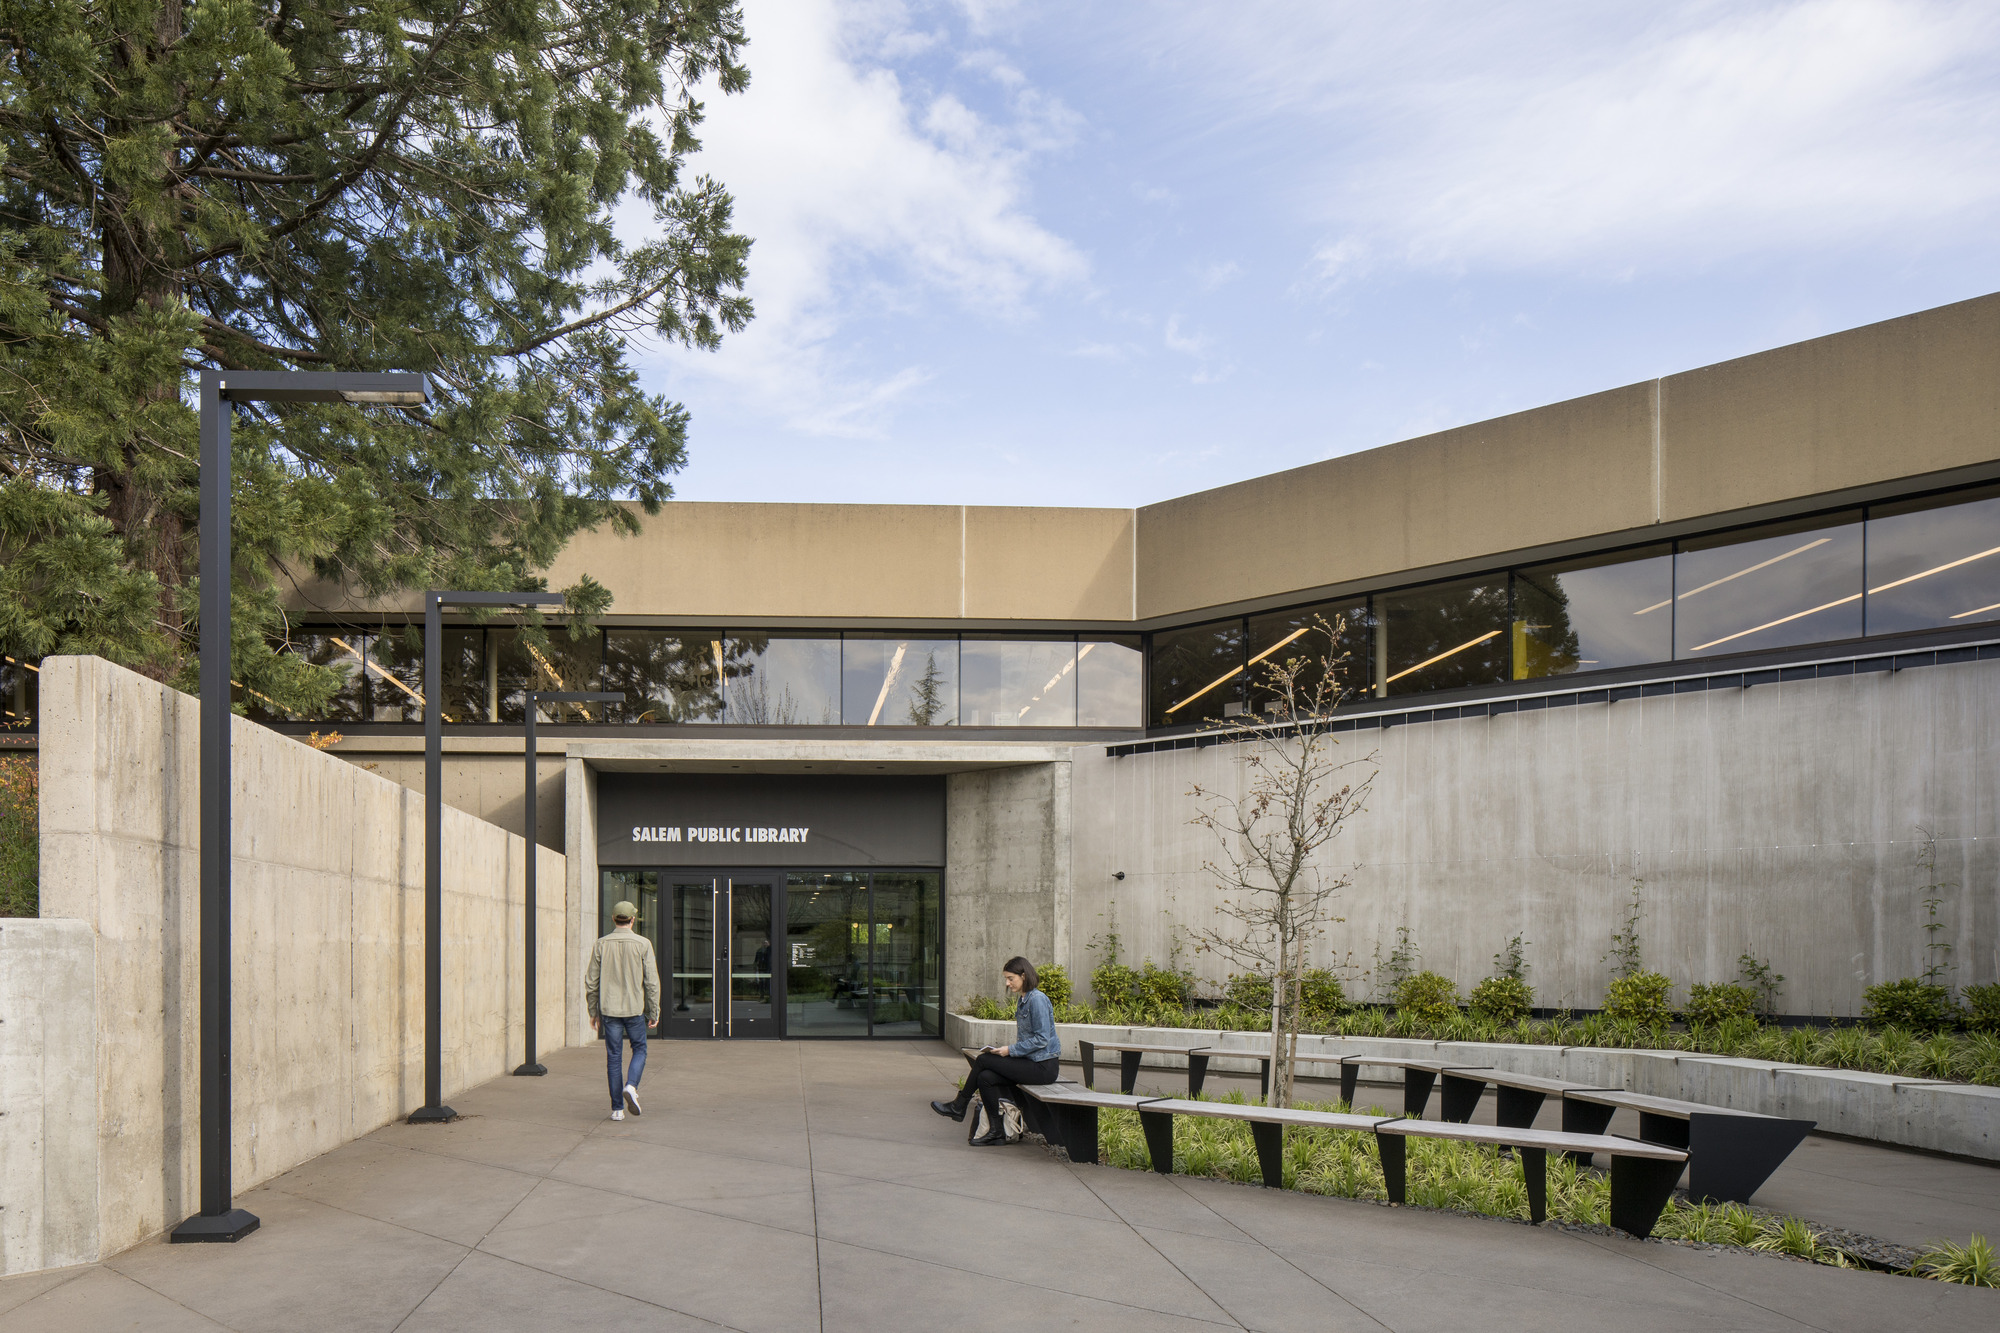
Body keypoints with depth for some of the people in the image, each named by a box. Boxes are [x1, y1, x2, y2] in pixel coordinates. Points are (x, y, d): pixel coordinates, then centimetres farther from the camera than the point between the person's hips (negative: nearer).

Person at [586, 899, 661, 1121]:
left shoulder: (601, 945, 0)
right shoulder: (643, 944, -5)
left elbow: (591, 982, 3)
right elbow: (652, 982, -5)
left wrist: (593, 1012, 13)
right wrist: (654, 1013, 3)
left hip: (609, 1009, 2)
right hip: (634, 1008, -2)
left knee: (614, 1057, 7)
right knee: (639, 1049, 16)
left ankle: (617, 1109, 8)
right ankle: (631, 1086, -10)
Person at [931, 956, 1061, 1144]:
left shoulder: (1037, 1000, -15)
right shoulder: (1022, 1001, 15)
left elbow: (1042, 1039, -19)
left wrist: (1011, 1050, -16)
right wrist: (1006, 1050, 6)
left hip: (1043, 1066, -9)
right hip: (1031, 1061, 9)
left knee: (983, 1060, -10)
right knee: (986, 1077, -8)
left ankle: (959, 1106, 7)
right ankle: (995, 1132, -2)